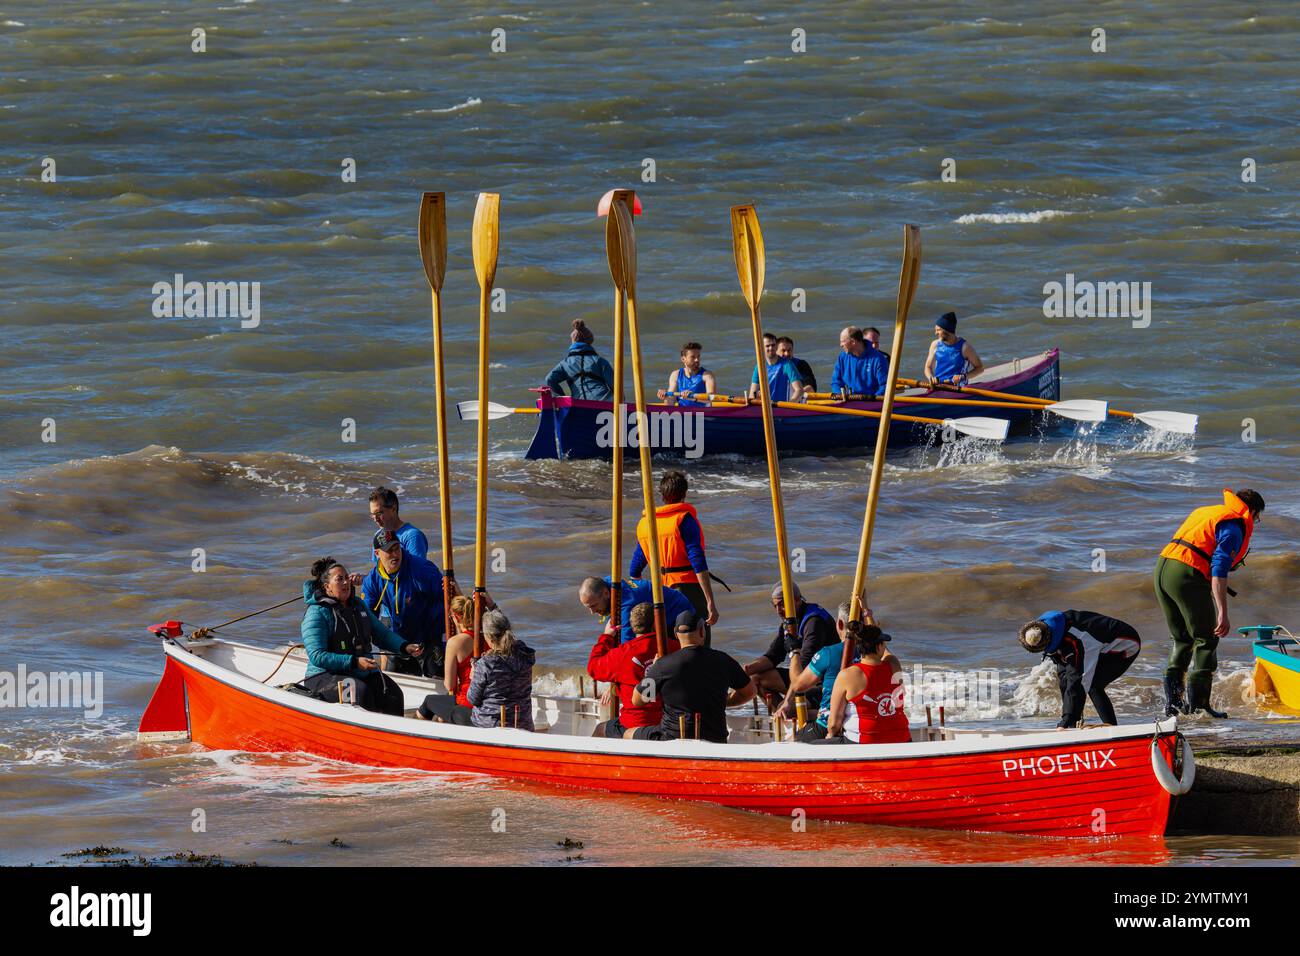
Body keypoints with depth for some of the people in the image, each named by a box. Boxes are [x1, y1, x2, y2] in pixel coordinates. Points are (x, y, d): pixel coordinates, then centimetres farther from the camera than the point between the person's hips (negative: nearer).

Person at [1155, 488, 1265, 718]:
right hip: (1187, 575, -8)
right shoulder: (1235, 526, -4)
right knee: (1206, 639, 2)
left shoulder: (1206, 512, 24)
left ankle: (1172, 699, 12)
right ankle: (1198, 703, -4)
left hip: (1161, 569, 8)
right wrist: (1222, 613, -18)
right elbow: (1219, 570, -15)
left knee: (1182, 639, 19)